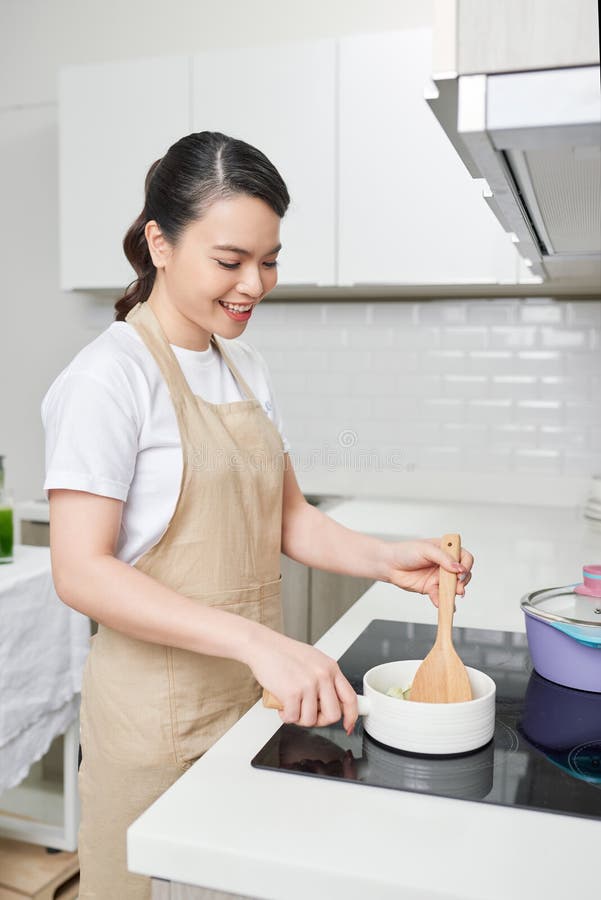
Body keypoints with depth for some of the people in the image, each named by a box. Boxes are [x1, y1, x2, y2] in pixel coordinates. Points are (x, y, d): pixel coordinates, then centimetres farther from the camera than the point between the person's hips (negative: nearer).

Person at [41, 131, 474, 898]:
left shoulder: (246, 367, 7)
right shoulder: (109, 378, -17)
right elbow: (82, 573, -22)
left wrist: (385, 560, -8)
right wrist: (257, 641, -31)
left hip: (254, 691, 7)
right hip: (159, 712, -7)